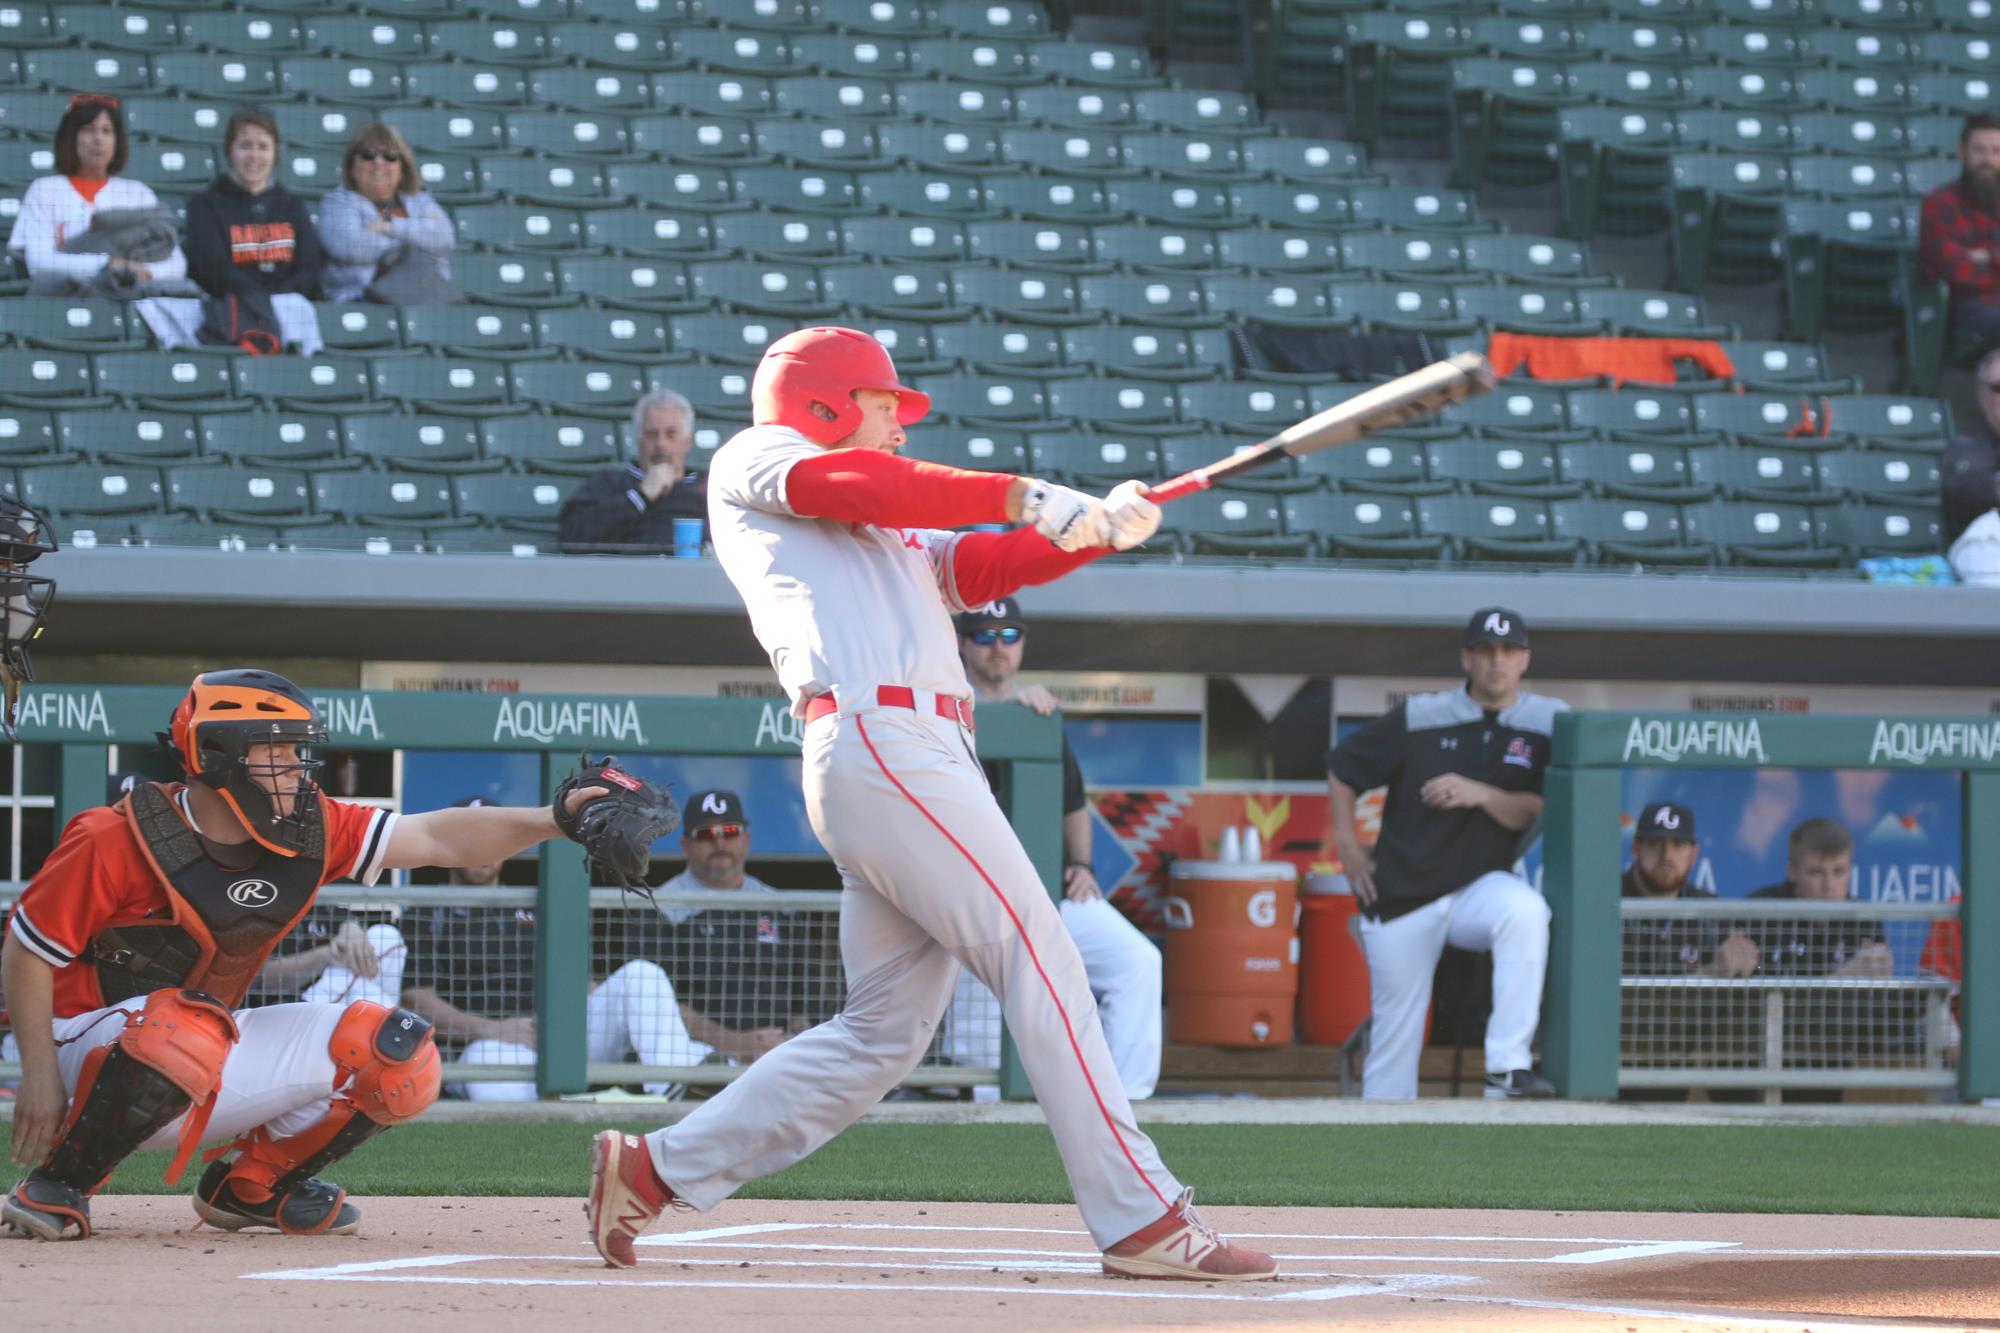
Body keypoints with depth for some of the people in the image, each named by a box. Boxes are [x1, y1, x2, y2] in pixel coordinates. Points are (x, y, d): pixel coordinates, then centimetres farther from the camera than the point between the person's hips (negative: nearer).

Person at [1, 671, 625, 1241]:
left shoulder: (311, 831, -4)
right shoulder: (114, 841, -20)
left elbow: (438, 838, -8)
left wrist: (554, 819, -21)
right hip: (90, 1048, -6)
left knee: (394, 1055, -5)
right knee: (185, 1033, -41)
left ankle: (249, 1185, 12)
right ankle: (56, 1186, -18)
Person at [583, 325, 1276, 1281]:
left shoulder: (899, 541, 33)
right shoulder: (750, 464, 11)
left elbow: (992, 564, 19)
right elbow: (856, 484, -8)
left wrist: (1103, 526, 2)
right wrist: (1025, 498, -11)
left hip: (925, 756, 9)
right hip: (879, 740, -9)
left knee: (886, 1029, 9)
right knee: (1039, 962, -11)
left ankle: (656, 1169, 12)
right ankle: (1141, 1221, -13)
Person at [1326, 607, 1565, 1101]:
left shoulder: (1547, 724, 0)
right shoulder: (1419, 718, -2)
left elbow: (1537, 814, -8)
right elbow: (1340, 767, 10)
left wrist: (1480, 795, -22)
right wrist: (1347, 844, 3)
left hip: (1480, 888, 0)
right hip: (1401, 898, 0)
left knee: (1525, 911, -34)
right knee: (1394, 1033, 0)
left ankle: (1507, 1066, -33)